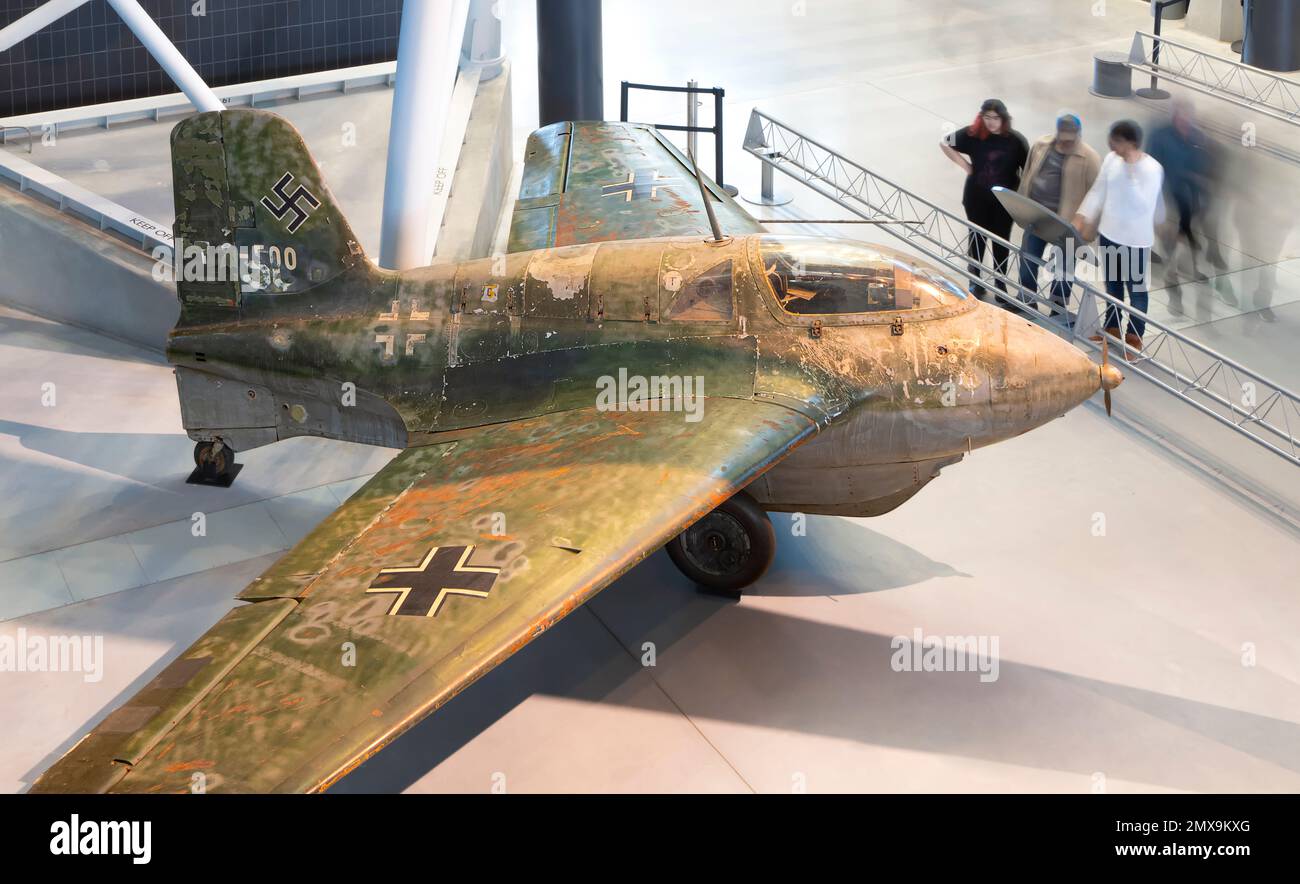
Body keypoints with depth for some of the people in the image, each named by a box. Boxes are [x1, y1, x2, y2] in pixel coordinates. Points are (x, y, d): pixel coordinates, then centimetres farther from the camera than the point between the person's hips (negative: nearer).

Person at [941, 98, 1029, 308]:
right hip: (977, 198, 1)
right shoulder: (973, 134, -11)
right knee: (977, 238, 15)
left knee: (1001, 241, 12)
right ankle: (976, 281, 33)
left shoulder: (1016, 140, -13)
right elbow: (945, 143, 3)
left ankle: (1000, 283, 29)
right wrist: (964, 164, -4)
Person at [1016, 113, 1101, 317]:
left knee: (1063, 267, 9)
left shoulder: (1090, 159, -15)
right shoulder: (1041, 145, 0)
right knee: (1028, 259, 14)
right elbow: (1027, 175, 11)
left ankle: (1058, 312, 22)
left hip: (1066, 222, -5)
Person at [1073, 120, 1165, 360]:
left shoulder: (1151, 169, -21)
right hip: (1109, 233, 6)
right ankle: (1112, 328, 39)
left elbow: (1144, 205, -28)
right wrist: (1082, 217, -4)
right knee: (1112, 284, 21)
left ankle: (1134, 338, 21)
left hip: (1135, 239, -6)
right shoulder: (1111, 160, -2)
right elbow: (1097, 191, 5)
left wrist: (1132, 172, -29)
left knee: (1136, 289, 8)